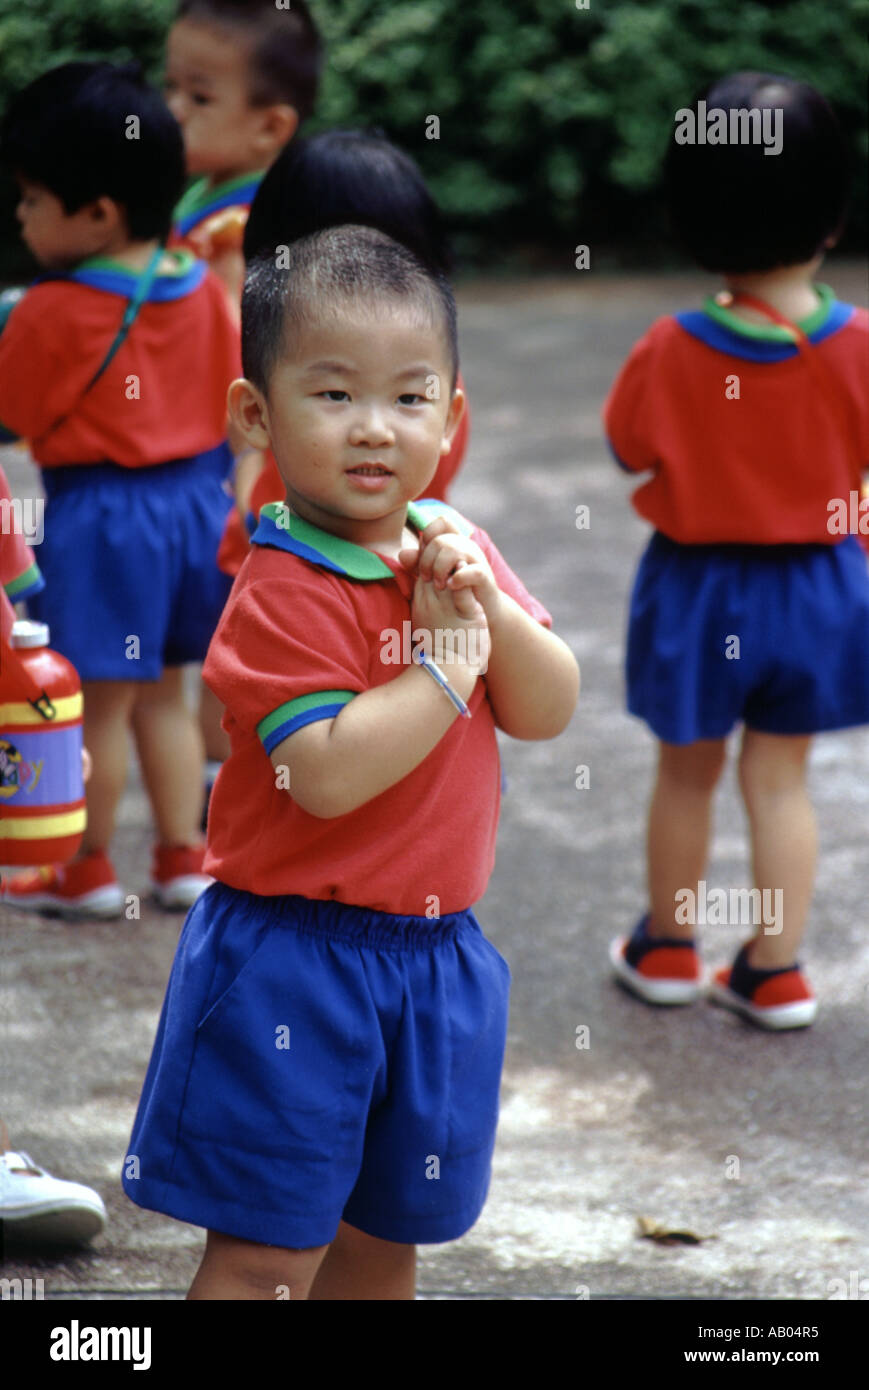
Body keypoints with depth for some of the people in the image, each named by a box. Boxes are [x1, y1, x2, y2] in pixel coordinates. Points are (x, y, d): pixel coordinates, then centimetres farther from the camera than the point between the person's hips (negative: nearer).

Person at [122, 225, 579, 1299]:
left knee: (384, 1231, 18)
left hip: (435, 956, 7)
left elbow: (548, 713, 2)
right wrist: (446, 663, -19)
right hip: (295, 958, -7)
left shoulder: (458, 549, 6)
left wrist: (487, 605, -14)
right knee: (268, 1250, -2)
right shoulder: (282, 591, -18)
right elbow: (327, 775, -28)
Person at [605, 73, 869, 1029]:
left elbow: (627, 450, -6)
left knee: (688, 774, 15)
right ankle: (774, 971, 16)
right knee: (780, 778, 12)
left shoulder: (671, 351, -19)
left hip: (700, 588, -1)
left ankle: (667, 948, 31)